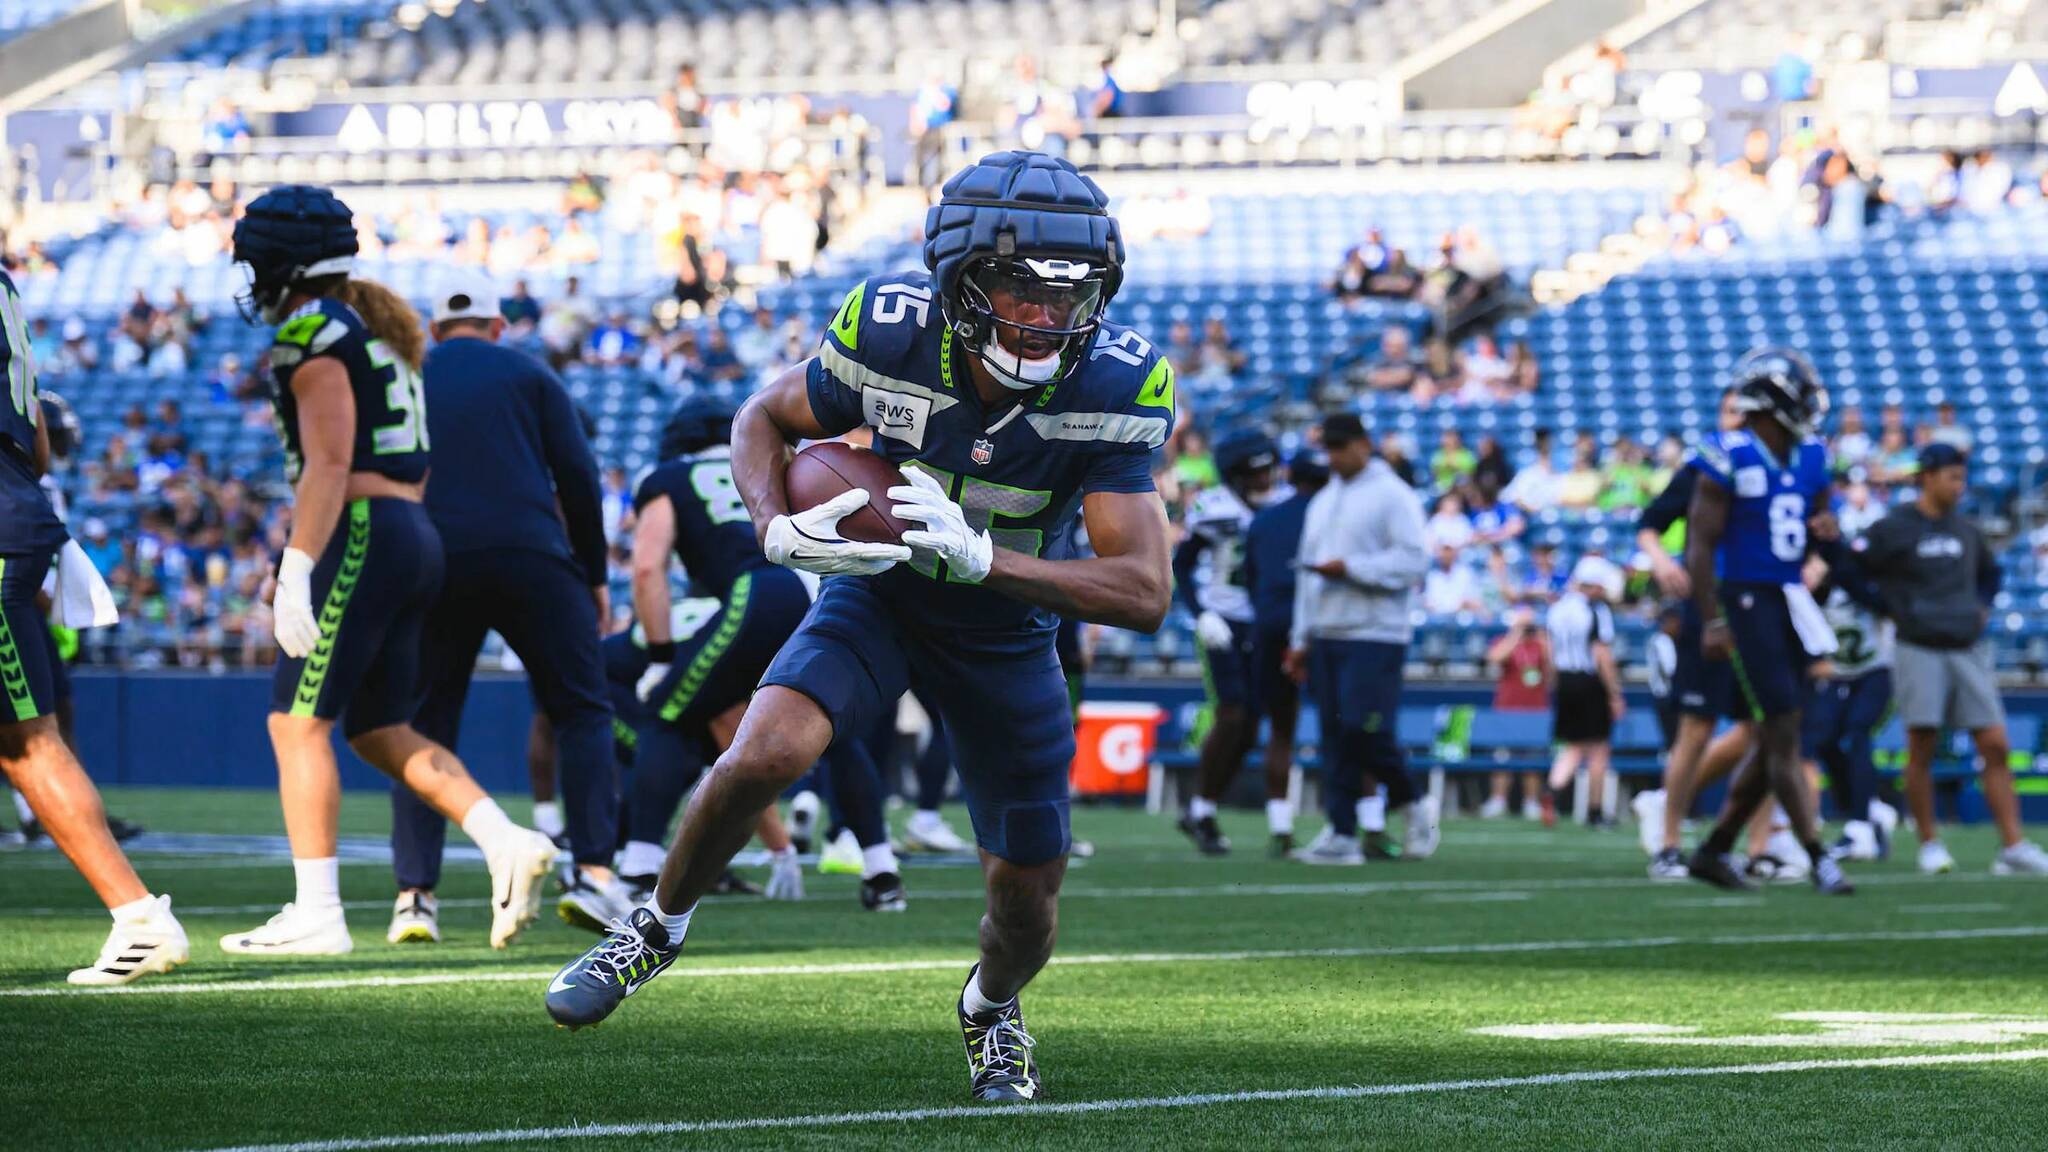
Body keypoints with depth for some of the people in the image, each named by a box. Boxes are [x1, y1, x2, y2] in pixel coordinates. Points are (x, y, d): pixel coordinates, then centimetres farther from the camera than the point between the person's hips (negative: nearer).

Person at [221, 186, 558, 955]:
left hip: (362, 536, -9)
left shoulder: (312, 335, -9)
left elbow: (329, 465, -17)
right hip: (414, 537, 9)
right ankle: (507, 843, 0)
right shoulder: (379, 332, 20)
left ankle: (317, 913, -10)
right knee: (381, 733, 14)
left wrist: (297, 570, -19)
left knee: (298, 723, -6)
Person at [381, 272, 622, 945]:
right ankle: (593, 873, -5)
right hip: (531, 557, -2)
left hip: (435, 563, 2)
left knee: (424, 730, 11)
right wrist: (594, 574, 13)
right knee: (581, 711, 9)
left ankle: (414, 894, 0)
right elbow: (578, 477, 6)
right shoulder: (528, 375, 13)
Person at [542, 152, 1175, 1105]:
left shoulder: (1111, 389, -28)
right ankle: (658, 927, 0)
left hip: (1006, 628, 1)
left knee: (1026, 905, 4)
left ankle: (991, 1008, 42)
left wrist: (981, 558, -43)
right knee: (767, 752, -28)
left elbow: (1145, 591, -32)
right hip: (879, 591, -1)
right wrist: (780, 532, -26)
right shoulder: (891, 336, -26)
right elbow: (764, 420, -5)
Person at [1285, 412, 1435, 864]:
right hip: (1326, 636, 7)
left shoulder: (1392, 496, -4)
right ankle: (1342, 835, 2)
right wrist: (1300, 640, 18)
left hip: (1375, 636, -7)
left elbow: (1412, 562, -13)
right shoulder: (1323, 502, 20)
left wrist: (1349, 569, -17)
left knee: (1364, 729, -15)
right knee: (1335, 736, 2)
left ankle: (1414, 805, 7)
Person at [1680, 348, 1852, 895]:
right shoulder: (1728, 460, -12)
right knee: (1783, 736, -8)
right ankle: (1818, 861, -9)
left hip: (1791, 600, 8)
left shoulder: (1809, 459, 9)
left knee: (1774, 743, 10)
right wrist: (1711, 620, -18)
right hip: (1747, 600, -8)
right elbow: (1701, 544, -13)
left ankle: (1714, 851, 21)